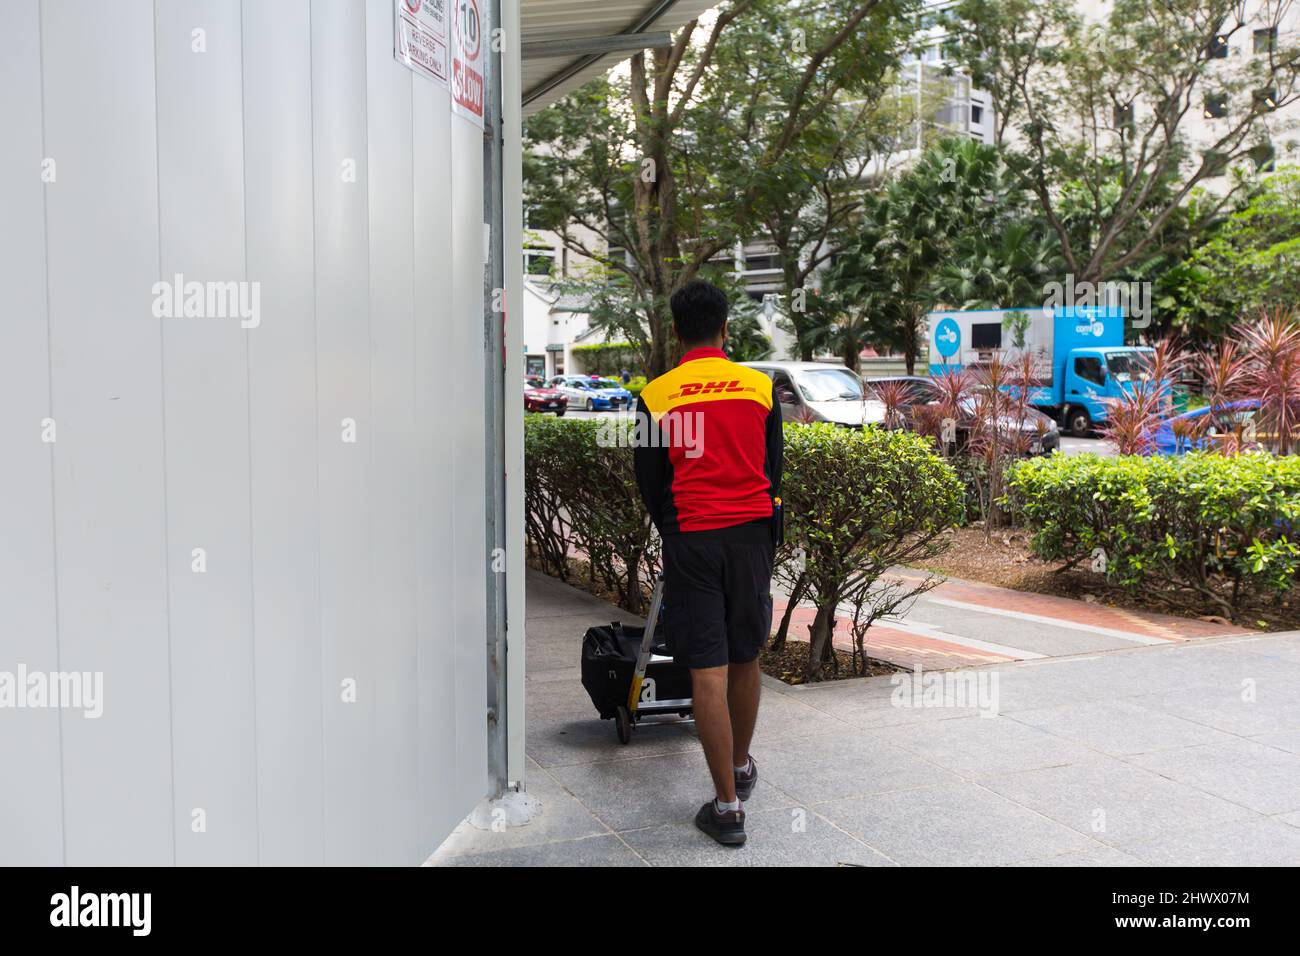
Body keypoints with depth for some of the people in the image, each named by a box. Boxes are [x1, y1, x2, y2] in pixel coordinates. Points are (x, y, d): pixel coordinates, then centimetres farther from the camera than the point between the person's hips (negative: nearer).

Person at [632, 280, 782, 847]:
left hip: (690, 539, -3)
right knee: (744, 659, 18)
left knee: (707, 672, -1)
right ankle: (741, 766, 37)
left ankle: (728, 805, 2)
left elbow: (650, 484, 4)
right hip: (751, 535, 3)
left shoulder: (656, 396, -3)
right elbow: (774, 471, 10)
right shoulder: (760, 387, 3)